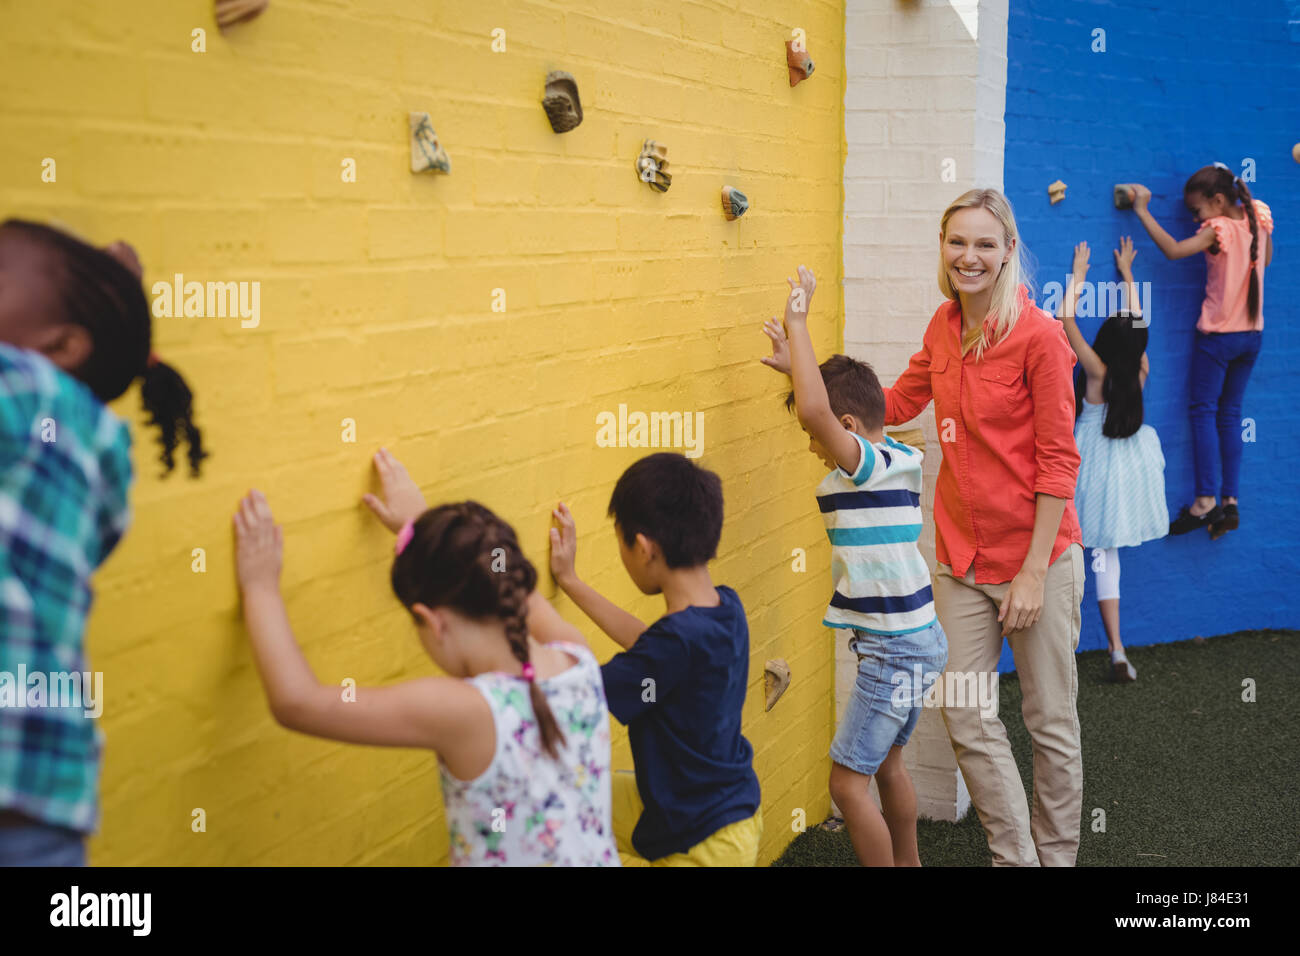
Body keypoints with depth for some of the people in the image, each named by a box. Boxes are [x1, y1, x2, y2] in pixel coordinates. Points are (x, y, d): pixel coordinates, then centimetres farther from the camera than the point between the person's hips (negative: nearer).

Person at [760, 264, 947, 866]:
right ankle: (908, 865, 35)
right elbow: (835, 403, 27)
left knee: (847, 781, -4)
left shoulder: (865, 465, -18)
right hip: (915, 637, 10)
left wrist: (797, 321, -25)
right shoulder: (897, 460, 8)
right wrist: (798, 364, 24)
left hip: (893, 649, -10)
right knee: (886, 764, 22)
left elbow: (813, 409, -34)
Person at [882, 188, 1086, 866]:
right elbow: (897, 403, 19)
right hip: (961, 555, 6)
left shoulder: (1038, 334, -15)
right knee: (965, 716, 8)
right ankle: (1015, 858, 23)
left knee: (1051, 724, 9)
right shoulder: (944, 326, 5)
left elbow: (1058, 460, -14)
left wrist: (1034, 571, -15)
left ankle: (1057, 857, 26)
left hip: (1035, 556, -6)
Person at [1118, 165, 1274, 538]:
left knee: (1204, 411, -2)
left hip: (1218, 335, -6)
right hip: (1253, 333, 7)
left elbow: (1173, 250, -30)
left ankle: (1206, 501, -9)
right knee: (1229, 413, 10)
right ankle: (1231, 501, 7)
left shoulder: (1218, 230, -18)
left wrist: (1142, 211, -24)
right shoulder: (1258, 217, 1)